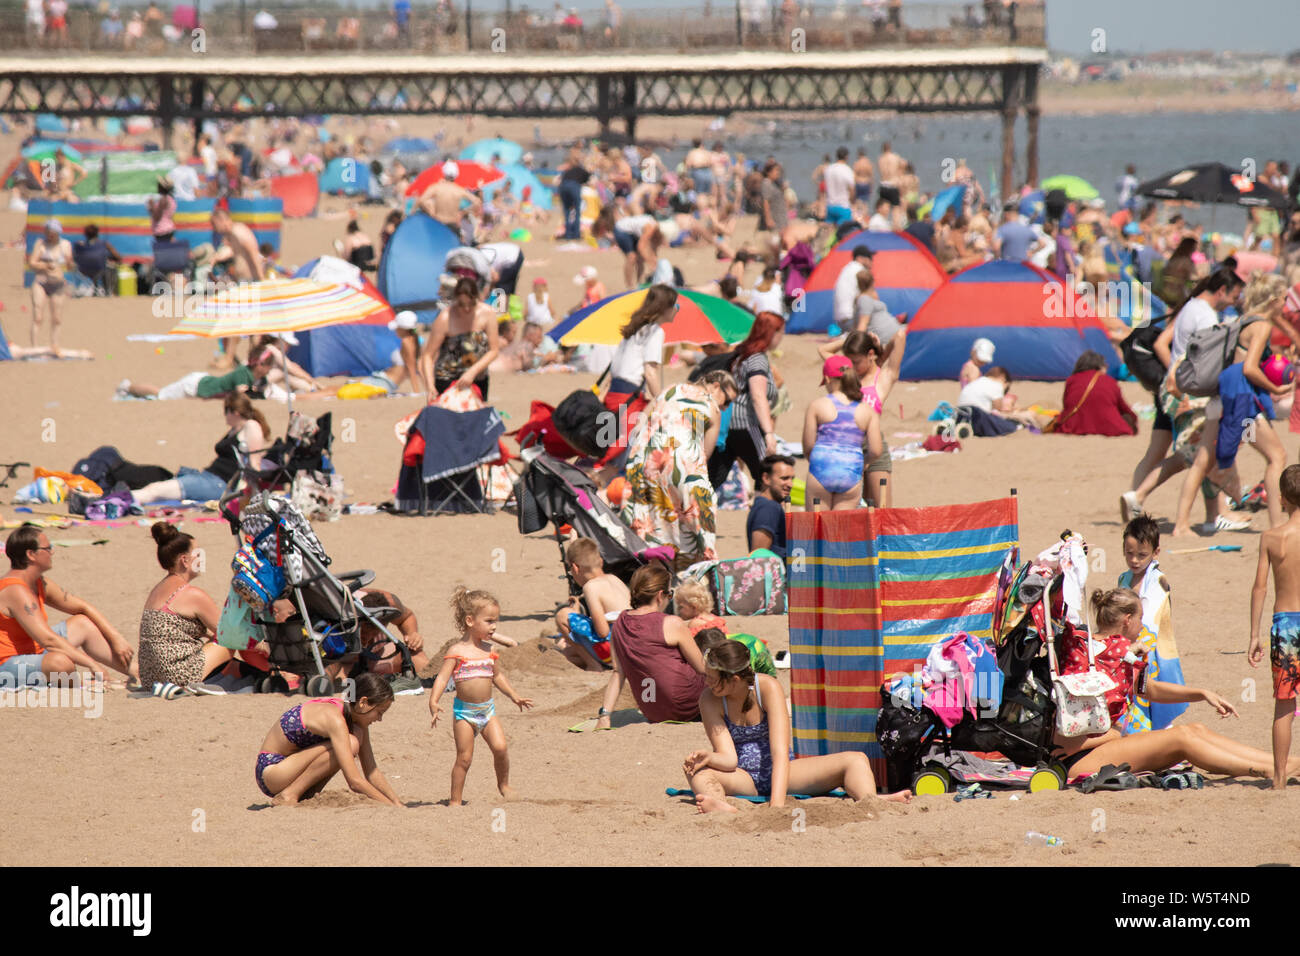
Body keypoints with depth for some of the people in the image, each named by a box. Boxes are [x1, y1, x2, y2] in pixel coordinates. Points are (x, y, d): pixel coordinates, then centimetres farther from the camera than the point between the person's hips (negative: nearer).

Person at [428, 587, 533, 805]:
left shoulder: (488, 649, 8)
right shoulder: (457, 652, -10)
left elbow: (497, 676, 23)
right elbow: (442, 677, -18)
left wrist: (514, 696, 23)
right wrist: (433, 701, -32)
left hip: (487, 709, 4)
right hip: (464, 711, -4)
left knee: (500, 747, -12)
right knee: (464, 758, -3)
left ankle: (504, 785, 10)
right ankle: (455, 800, 7)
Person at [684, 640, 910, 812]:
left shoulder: (769, 688, -18)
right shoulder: (709, 700, -13)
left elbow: (780, 752, -27)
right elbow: (728, 759, -18)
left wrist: (777, 804, -40)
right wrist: (708, 758, -42)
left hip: (776, 772, 0)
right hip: (743, 779, 0)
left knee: (855, 760, -19)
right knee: (698, 772, -34)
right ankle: (720, 807, -66)